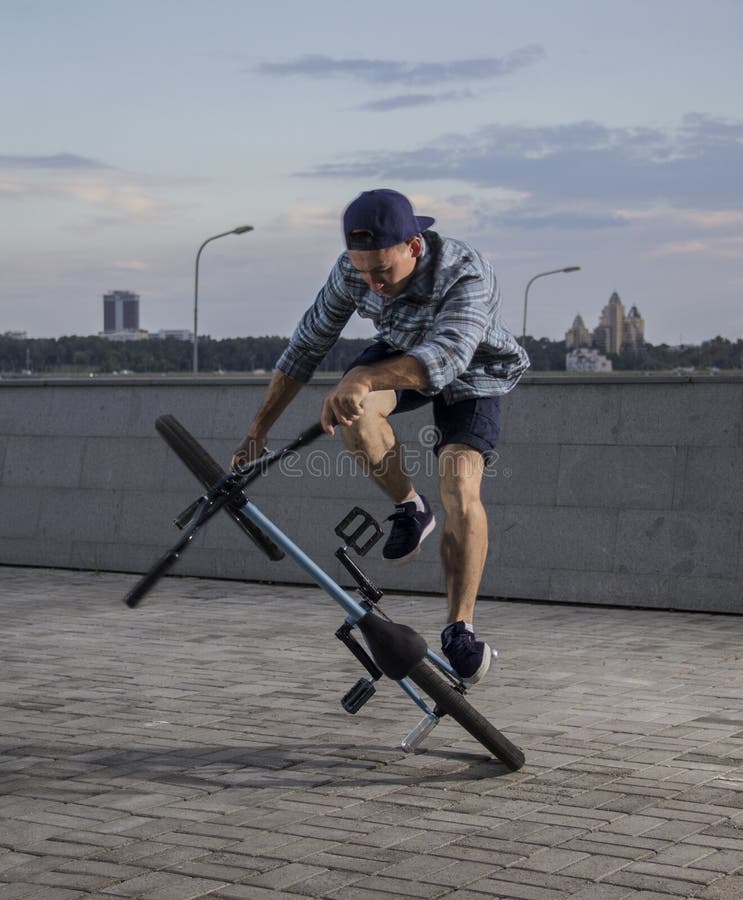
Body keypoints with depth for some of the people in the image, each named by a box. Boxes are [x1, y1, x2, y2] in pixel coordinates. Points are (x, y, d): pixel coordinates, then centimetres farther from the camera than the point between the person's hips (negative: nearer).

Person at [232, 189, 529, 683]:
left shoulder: (467, 276, -39)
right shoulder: (351, 272, -24)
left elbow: (446, 357, -56)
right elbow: (306, 347, -13)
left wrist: (365, 378, -73)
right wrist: (257, 432, -12)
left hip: (471, 372, -3)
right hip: (399, 353, 4)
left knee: (460, 490, -24)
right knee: (353, 412, -31)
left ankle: (460, 631, -15)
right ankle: (409, 509, -6)